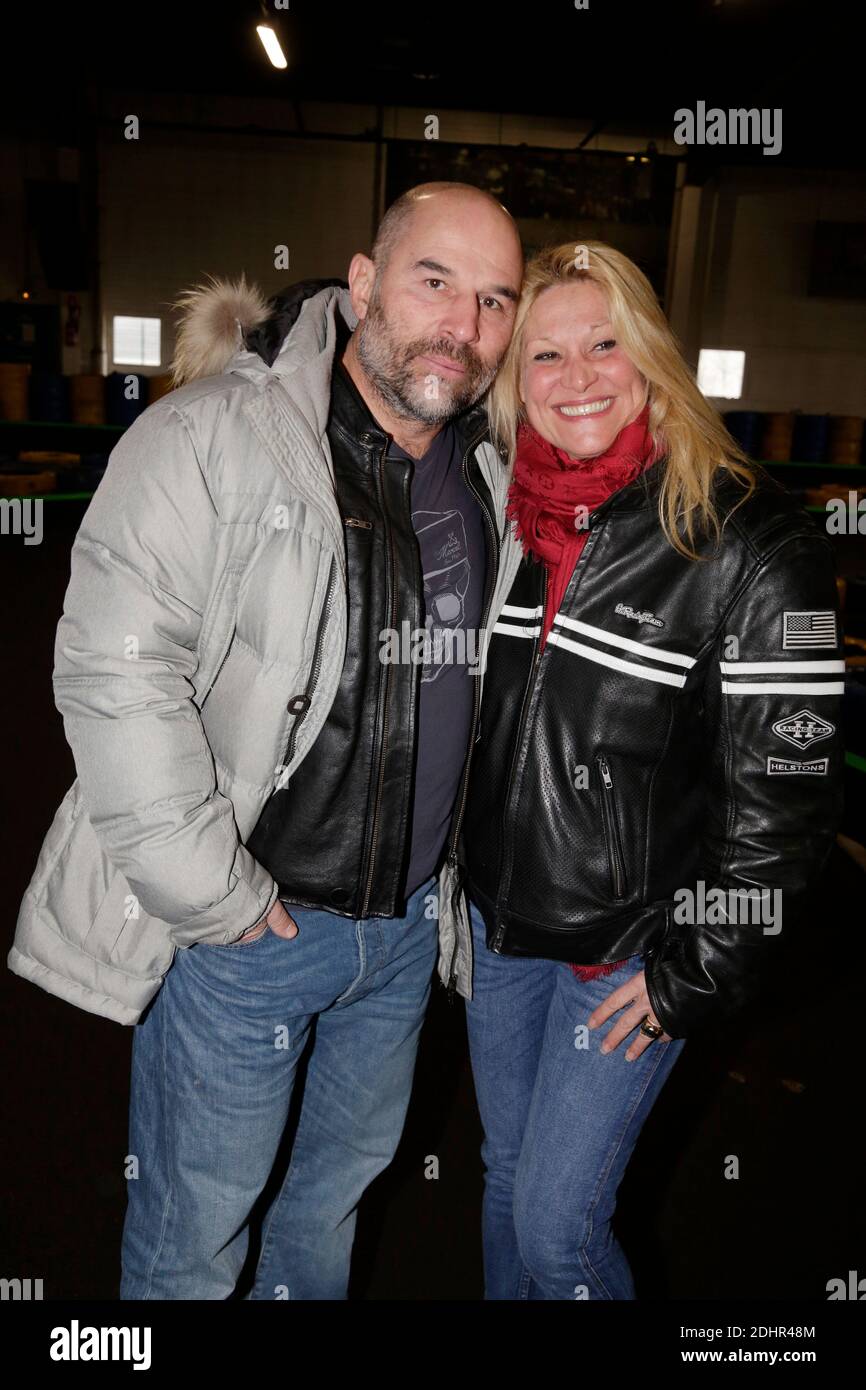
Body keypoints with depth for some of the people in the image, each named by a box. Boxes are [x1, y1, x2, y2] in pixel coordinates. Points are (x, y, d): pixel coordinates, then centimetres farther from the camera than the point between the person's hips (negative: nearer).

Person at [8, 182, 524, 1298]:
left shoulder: (491, 476, 4)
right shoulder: (216, 436, -17)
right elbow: (113, 668, -23)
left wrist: (457, 869, 13)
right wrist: (214, 895, -21)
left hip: (409, 916, 7)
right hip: (240, 924, -6)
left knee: (347, 1172, 28)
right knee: (194, 1237, 14)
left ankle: (304, 1295, 55)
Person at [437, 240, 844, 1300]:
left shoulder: (749, 540, -16)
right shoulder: (502, 514, 1)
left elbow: (787, 788, -15)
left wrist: (698, 971, -12)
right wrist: (450, 890, 14)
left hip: (632, 950, -5)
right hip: (496, 920, 6)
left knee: (557, 1223, 5)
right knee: (506, 1176, 23)